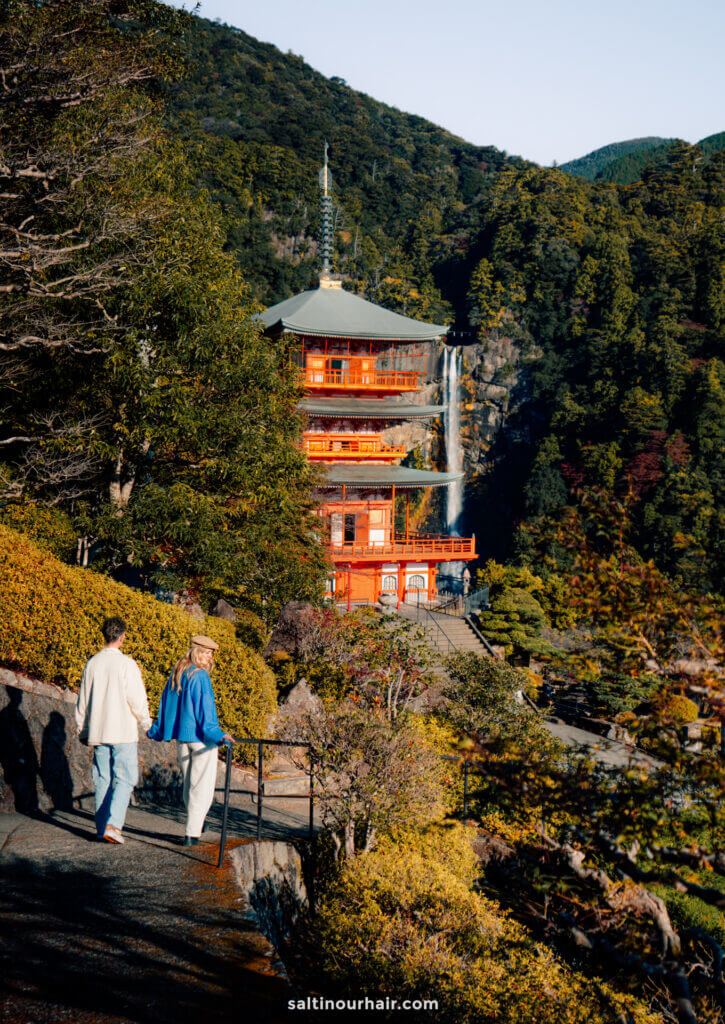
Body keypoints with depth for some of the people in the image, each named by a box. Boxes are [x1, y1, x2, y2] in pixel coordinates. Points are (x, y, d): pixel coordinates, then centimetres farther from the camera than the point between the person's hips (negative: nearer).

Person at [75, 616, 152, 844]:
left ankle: (102, 827, 11)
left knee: (102, 780, 10)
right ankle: (113, 824, -15)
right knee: (125, 779, -1)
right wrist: (147, 725, 6)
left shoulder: (92, 664, 5)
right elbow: (137, 700, -9)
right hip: (123, 731, -5)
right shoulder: (126, 664, -10)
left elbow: (83, 700, 12)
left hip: (98, 731, 5)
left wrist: (83, 730, 22)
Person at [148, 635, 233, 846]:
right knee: (201, 787, -3)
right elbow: (205, 708, -21)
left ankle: (194, 827, 29)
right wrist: (217, 734, -23)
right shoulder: (200, 676, -14)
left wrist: (156, 730, 29)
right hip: (200, 737, -8)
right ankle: (192, 833, -5)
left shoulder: (176, 674, 9)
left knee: (189, 785, 18)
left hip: (181, 736, 8)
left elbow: (165, 702, 18)